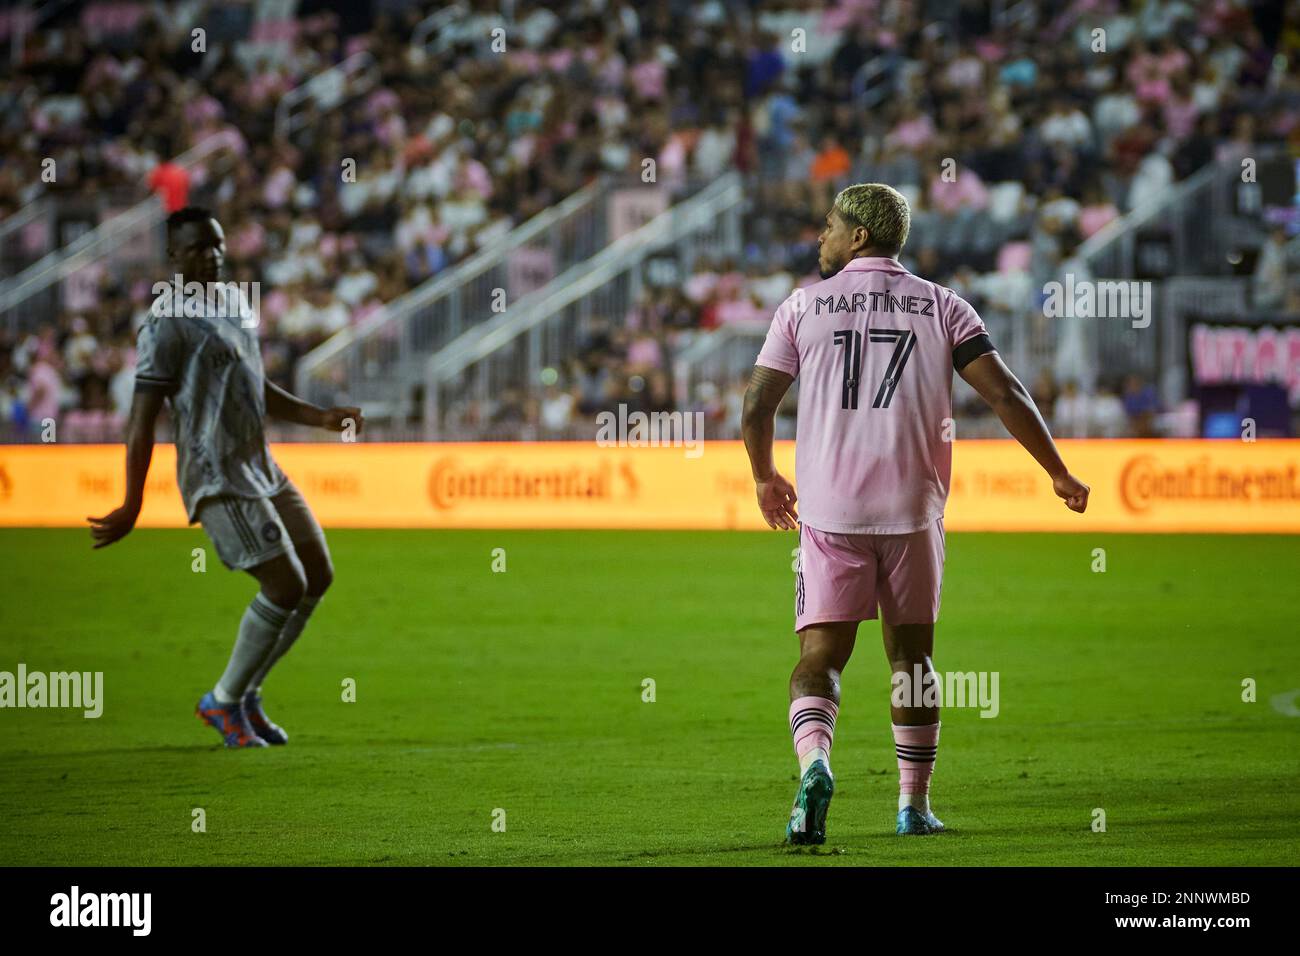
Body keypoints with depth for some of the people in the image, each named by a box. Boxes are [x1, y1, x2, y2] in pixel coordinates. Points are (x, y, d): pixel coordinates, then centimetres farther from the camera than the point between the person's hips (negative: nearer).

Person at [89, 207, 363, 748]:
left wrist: (320, 417, 16)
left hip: (260, 468, 9)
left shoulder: (234, 302, 14)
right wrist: (131, 509, -19)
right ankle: (224, 701, 4)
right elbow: (143, 419, -16)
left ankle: (247, 693, 21)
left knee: (318, 576, 10)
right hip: (218, 479, -9)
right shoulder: (168, 322, -13)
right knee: (286, 586, -13)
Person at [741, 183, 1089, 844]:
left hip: (829, 512, -1)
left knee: (820, 654, -2)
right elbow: (1004, 394, -2)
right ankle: (914, 804, 16)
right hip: (913, 511, 1)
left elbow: (757, 406, 2)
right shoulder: (942, 307, 5)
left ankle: (814, 762, -28)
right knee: (911, 654, 13)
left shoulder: (804, 307, 3)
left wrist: (765, 479, 20)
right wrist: (1058, 473, 7)